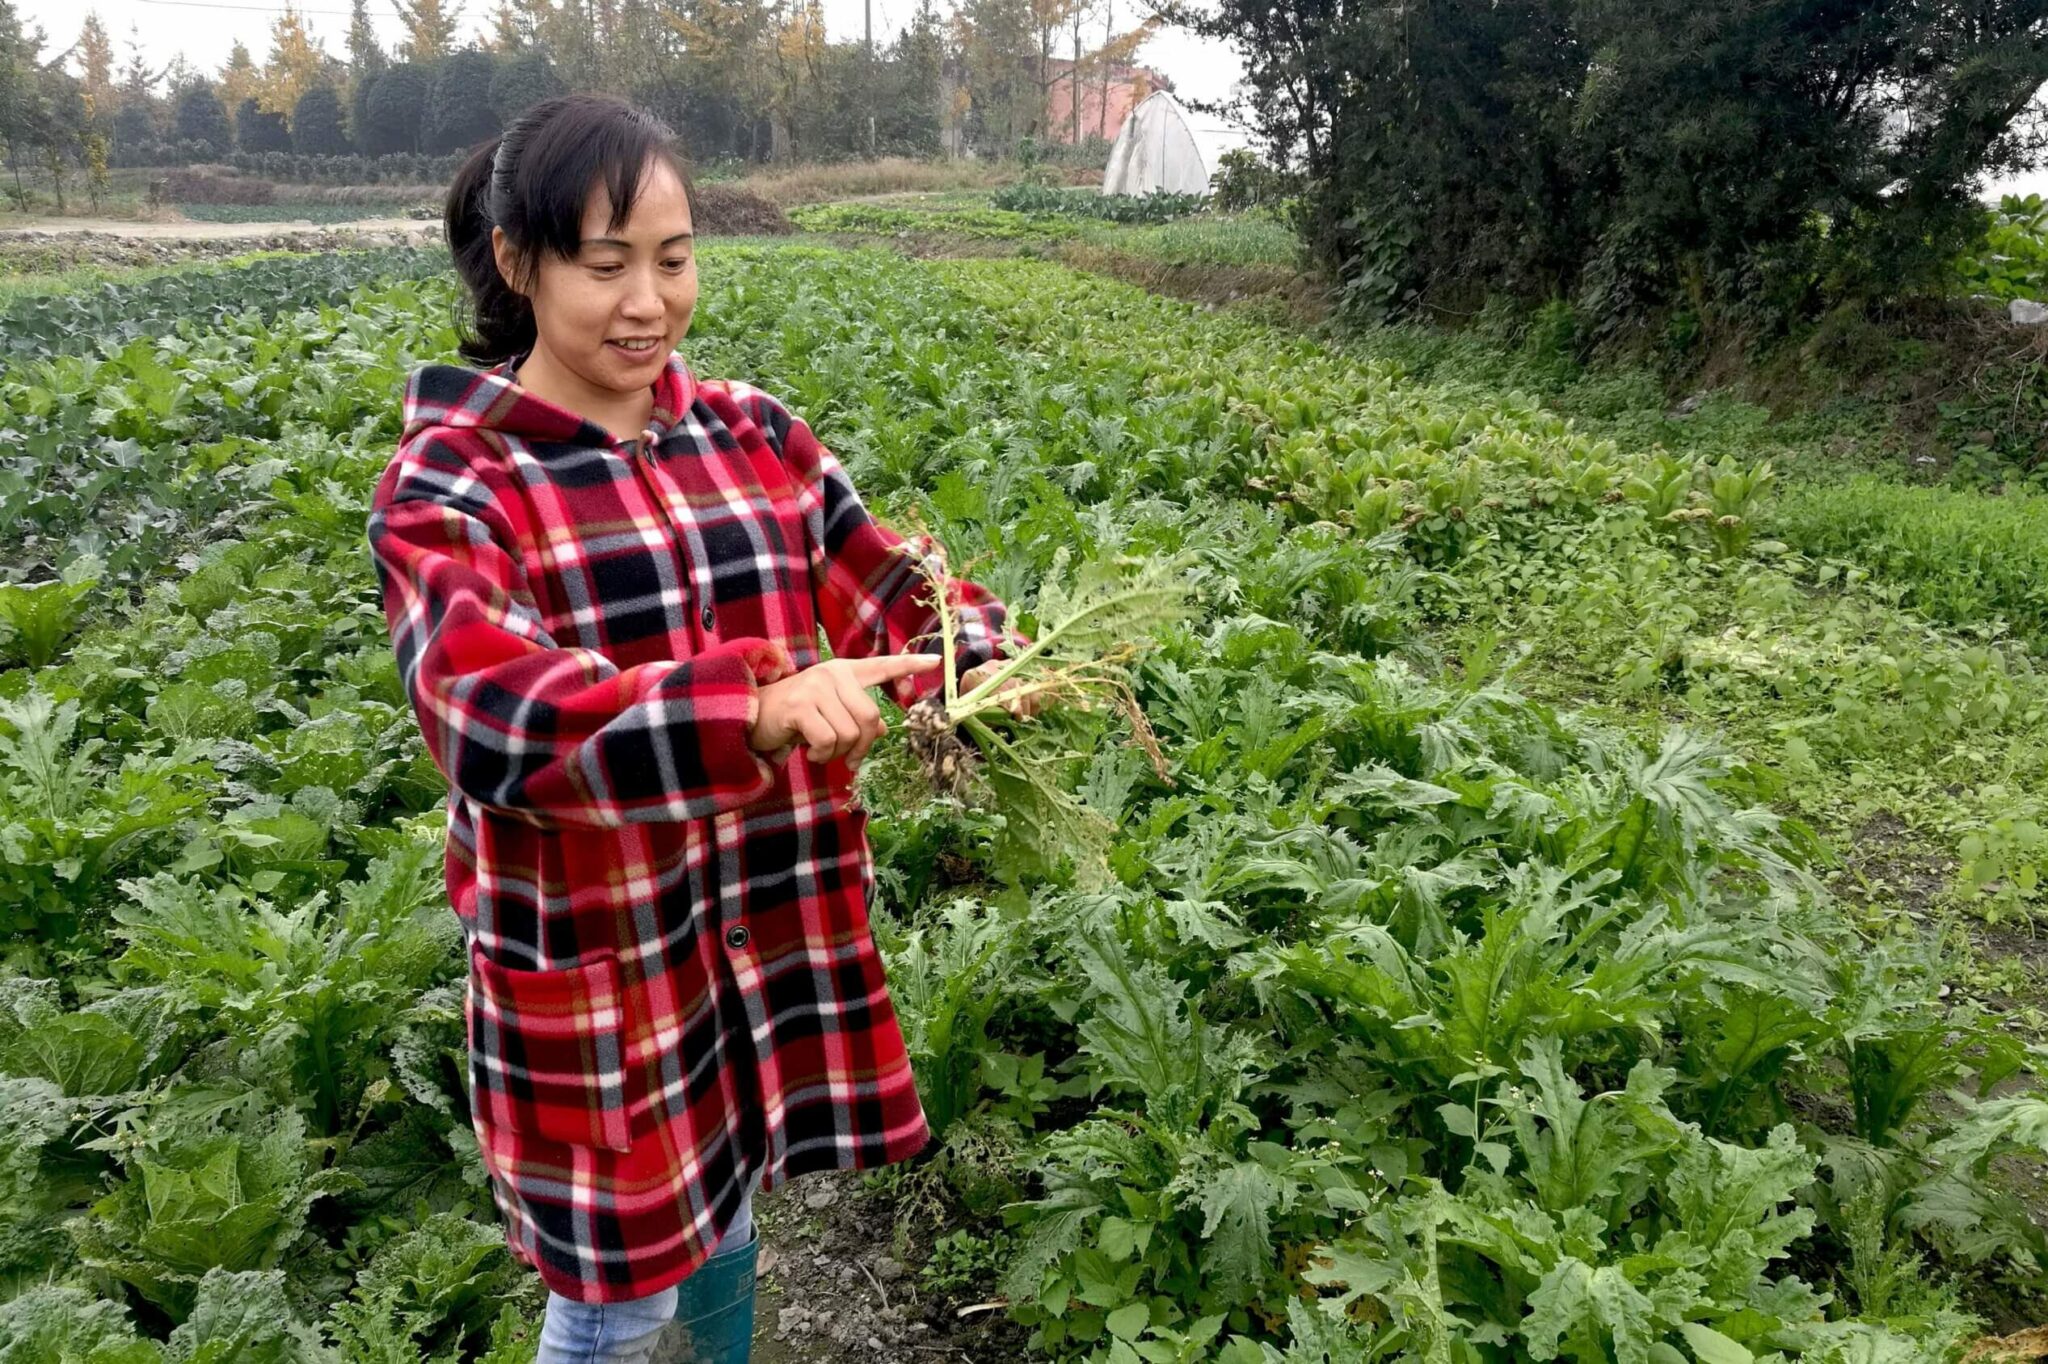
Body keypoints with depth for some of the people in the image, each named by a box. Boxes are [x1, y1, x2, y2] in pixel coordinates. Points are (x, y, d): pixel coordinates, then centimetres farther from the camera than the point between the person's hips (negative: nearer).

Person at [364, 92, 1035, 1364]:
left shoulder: (755, 434, 1)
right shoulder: (449, 484, -14)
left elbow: (886, 589, -2)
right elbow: (494, 716, -29)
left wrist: (1000, 652, -24)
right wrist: (756, 706, -44)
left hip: (772, 916, 4)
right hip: (593, 951, -4)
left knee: (724, 1199, 25)